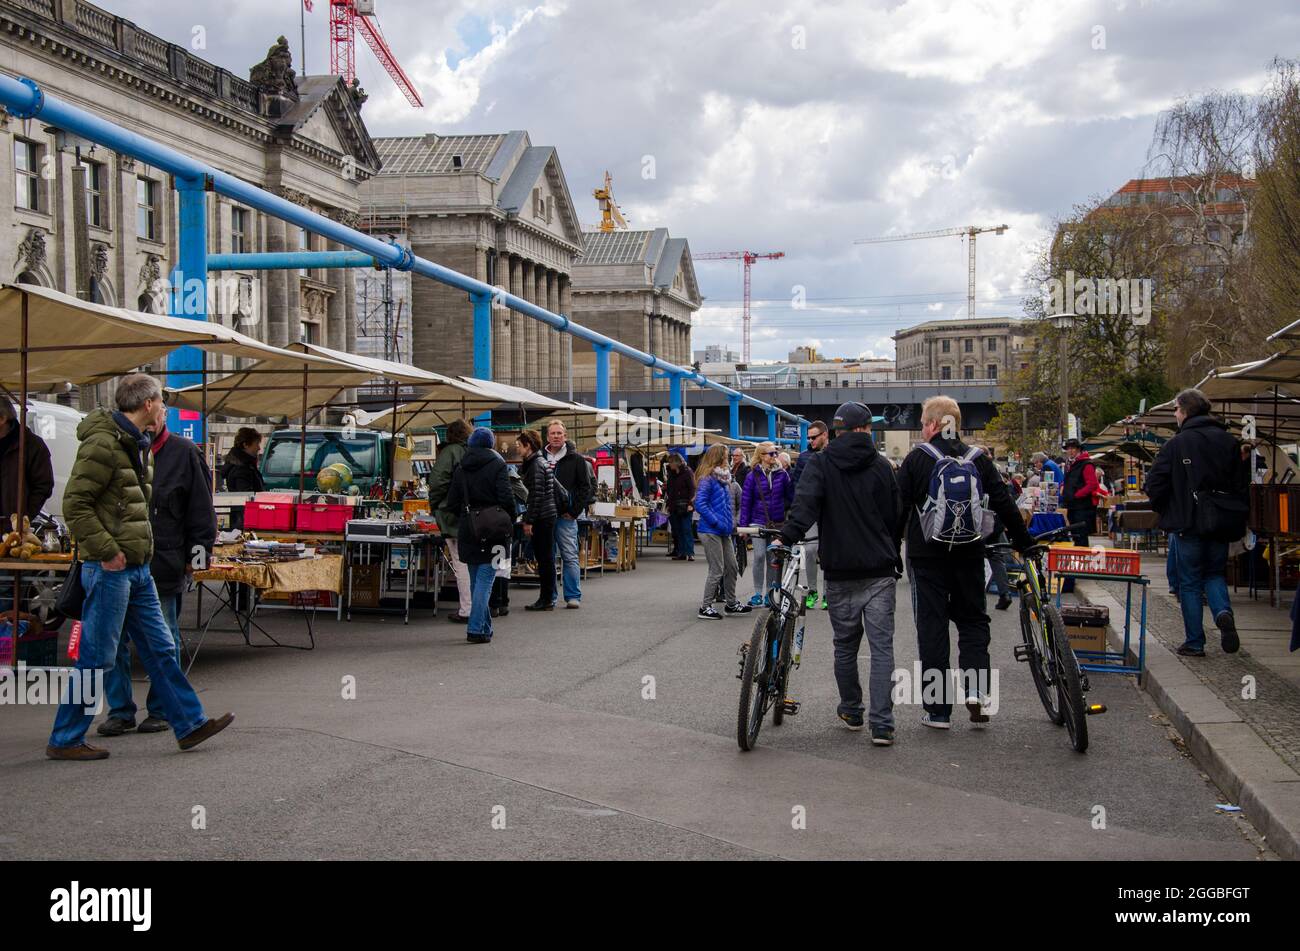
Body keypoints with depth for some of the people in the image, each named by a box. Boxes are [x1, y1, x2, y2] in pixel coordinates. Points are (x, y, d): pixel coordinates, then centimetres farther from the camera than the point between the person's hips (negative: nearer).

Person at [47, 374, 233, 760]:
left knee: (160, 649, 13)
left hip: (137, 569, 10)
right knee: (96, 657, -2)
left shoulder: (137, 444, 16)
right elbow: (75, 504, -20)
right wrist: (106, 551, -21)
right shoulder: (103, 443, -15)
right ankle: (64, 740, 9)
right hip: (110, 569, -10)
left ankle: (190, 724, 20)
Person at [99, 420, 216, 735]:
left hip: (164, 564, -3)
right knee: (113, 637, 2)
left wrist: (197, 553, -6)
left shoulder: (183, 452, -1)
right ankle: (120, 711, 12)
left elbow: (201, 509, -1)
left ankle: (160, 710, 19)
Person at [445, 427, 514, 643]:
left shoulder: (461, 468, 8)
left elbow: (452, 503, 7)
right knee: (485, 579, -5)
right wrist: (510, 523, 1)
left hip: (467, 530, 5)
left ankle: (485, 626, 23)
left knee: (475, 580, 16)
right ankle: (476, 629, -13)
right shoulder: (497, 465, -6)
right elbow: (506, 498, -12)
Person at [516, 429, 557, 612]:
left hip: (542, 517, -10)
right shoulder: (539, 463, 17)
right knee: (546, 559, 12)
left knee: (545, 559, -6)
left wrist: (529, 521, -16)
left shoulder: (536, 466, -14)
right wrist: (528, 519, 19)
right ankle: (547, 598, 17)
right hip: (548, 515, 10)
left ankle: (546, 600, -2)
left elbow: (536, 496, -19)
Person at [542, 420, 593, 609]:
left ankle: (573, 596, 1)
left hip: (566, 517, -3)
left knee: (570, 557, -3)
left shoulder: (575, 459, 2)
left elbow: (586, 487, 1)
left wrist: (574, 511, -6)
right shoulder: (540, 458, 9)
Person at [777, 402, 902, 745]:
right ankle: (882, 725, -7)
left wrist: (786, 538, -22)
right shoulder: (882, 466, 3)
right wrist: (895, 562, 18)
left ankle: (851, 712, 28)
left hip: (840, 573, 0)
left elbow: (804, 505, -19)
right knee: (882, 646, 0)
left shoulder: (819, 465, -1)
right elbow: (896, 518, 8)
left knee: (845, 645, 14)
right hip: (879, 572, 0)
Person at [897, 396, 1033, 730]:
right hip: (969, 553, 3)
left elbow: (898, 508, -5)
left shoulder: (916, 459, -4)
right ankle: (976, 689, -4)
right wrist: (1024, 542, 15)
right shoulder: (979, 460, 4)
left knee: (932, 626, 3)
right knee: (973, 619, 16)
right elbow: (1004, 504, 6)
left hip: (926, 555, -2)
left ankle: (938, 710, 5)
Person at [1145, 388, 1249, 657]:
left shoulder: (1175, 445, -10)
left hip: (1186, 525, -4)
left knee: (1190, 583, 6)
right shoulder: (1229, 442, 3)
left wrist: (1164, 511, 8)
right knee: (1215, 574, 20)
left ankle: (1194, 643, 6)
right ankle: (1223, 612, -8)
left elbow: (1155, 485, -12)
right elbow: (1243, 484, 4)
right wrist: (1240, 522, 12)